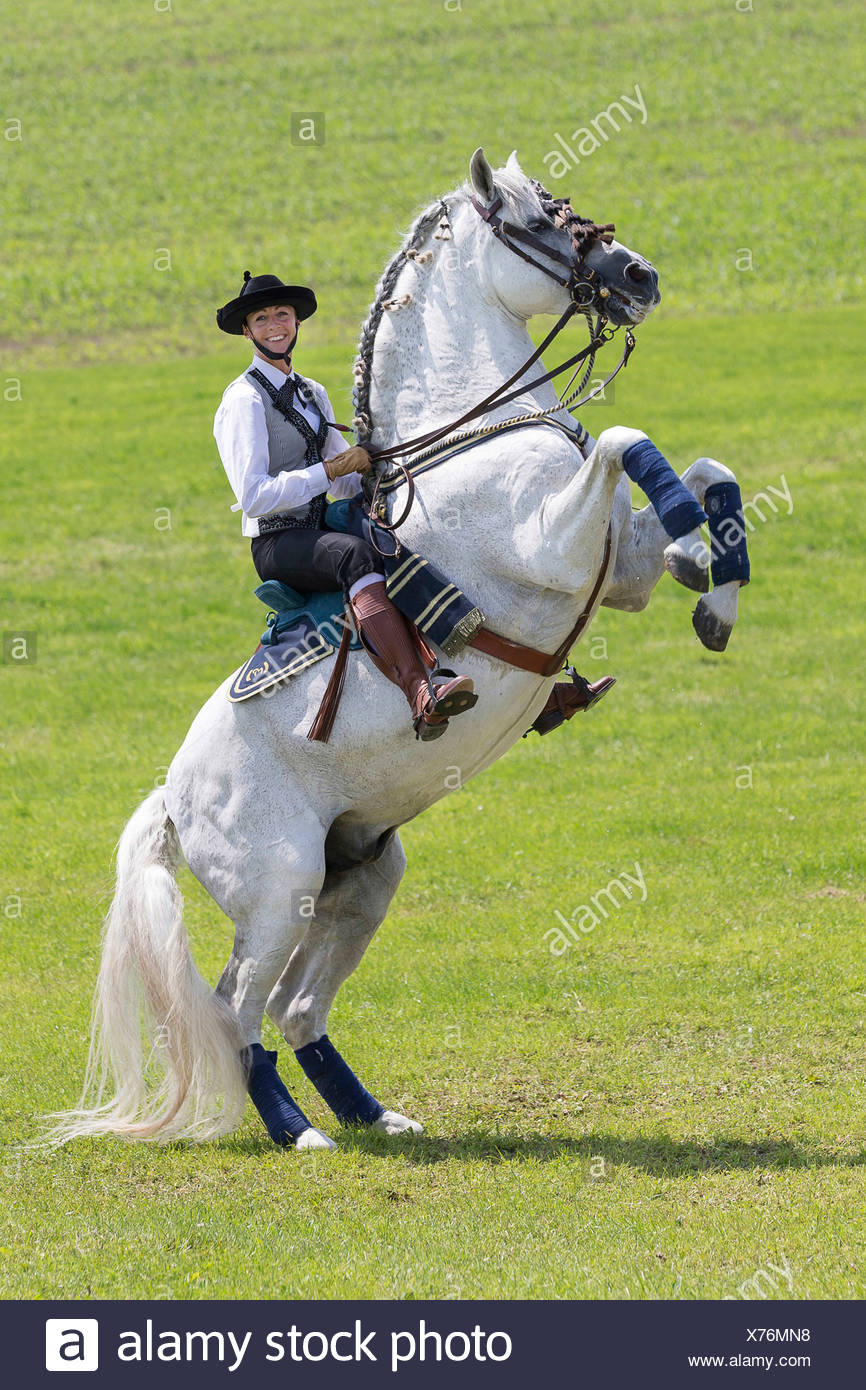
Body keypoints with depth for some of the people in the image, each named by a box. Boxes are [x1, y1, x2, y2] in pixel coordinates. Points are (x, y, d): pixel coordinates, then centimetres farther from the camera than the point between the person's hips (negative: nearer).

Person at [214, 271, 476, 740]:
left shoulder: (313, 394, 20)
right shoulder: (244, 401, -4)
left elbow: (344, 483, 24)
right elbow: (254, 495, -14)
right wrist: (330, 469, -14)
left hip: (320, 533, 8)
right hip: (277, 546, -8)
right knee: (355, 554, -38)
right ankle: (418, 693, -55)